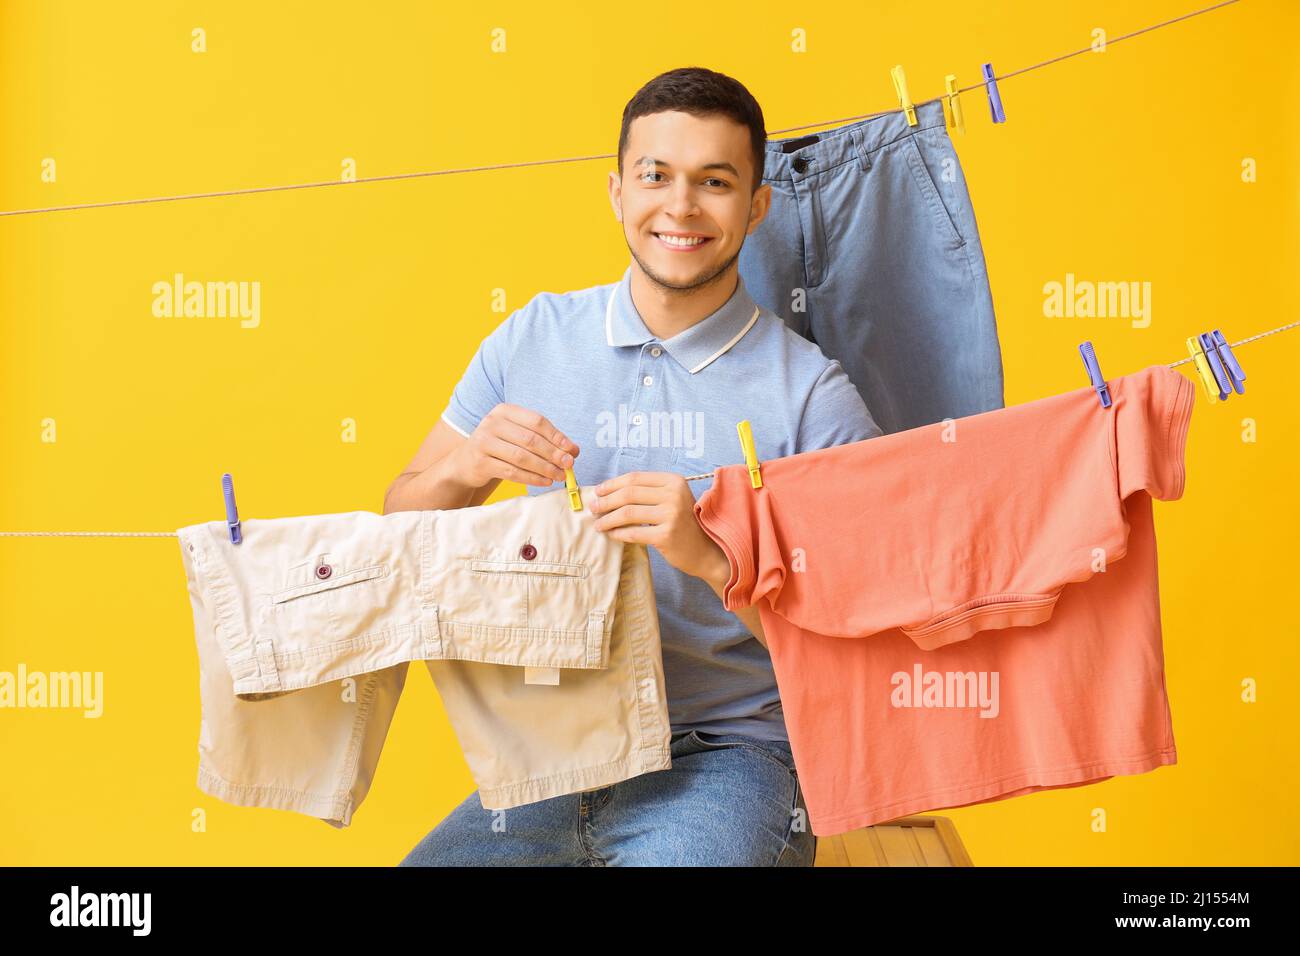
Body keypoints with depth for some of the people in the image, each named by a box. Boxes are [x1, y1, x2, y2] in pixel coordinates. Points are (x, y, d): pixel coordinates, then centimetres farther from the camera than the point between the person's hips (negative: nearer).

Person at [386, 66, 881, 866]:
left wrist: (711, 557, -23)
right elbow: (397, 531, 8)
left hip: (723, 760, -3)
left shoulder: (813, 395, -5)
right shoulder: (533, 337, 5)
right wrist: (463, 469, -13)